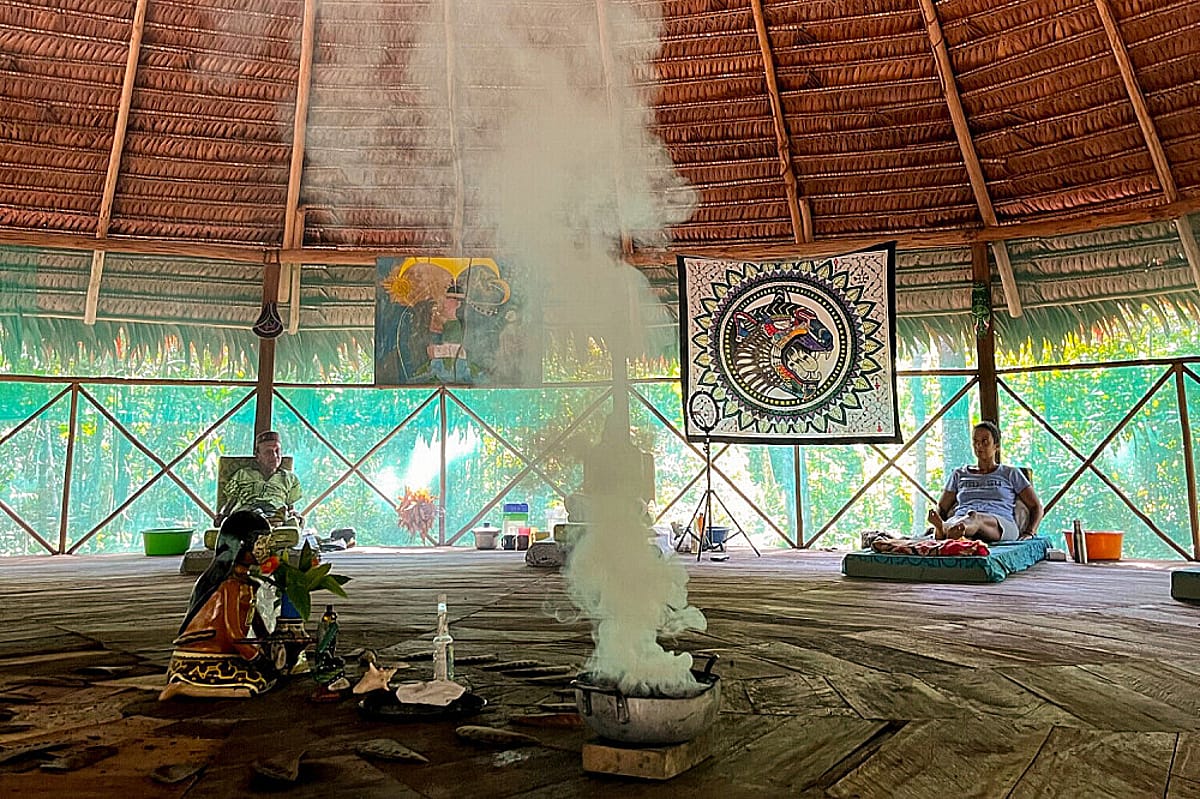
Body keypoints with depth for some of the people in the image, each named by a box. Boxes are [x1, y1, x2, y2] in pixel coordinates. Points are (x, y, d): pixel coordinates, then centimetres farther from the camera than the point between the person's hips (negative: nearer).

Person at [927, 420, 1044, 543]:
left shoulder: (1010, 473, 23)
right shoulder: (959, 474, 28)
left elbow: (1036, 506, 20)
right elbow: (941, 508, 26)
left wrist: (1029, 532, -1)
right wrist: (936, 528, 1)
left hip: (1001, 527, -2)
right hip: (959, 522, 2)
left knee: (976, 518, -42)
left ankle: (945, 528, -76)